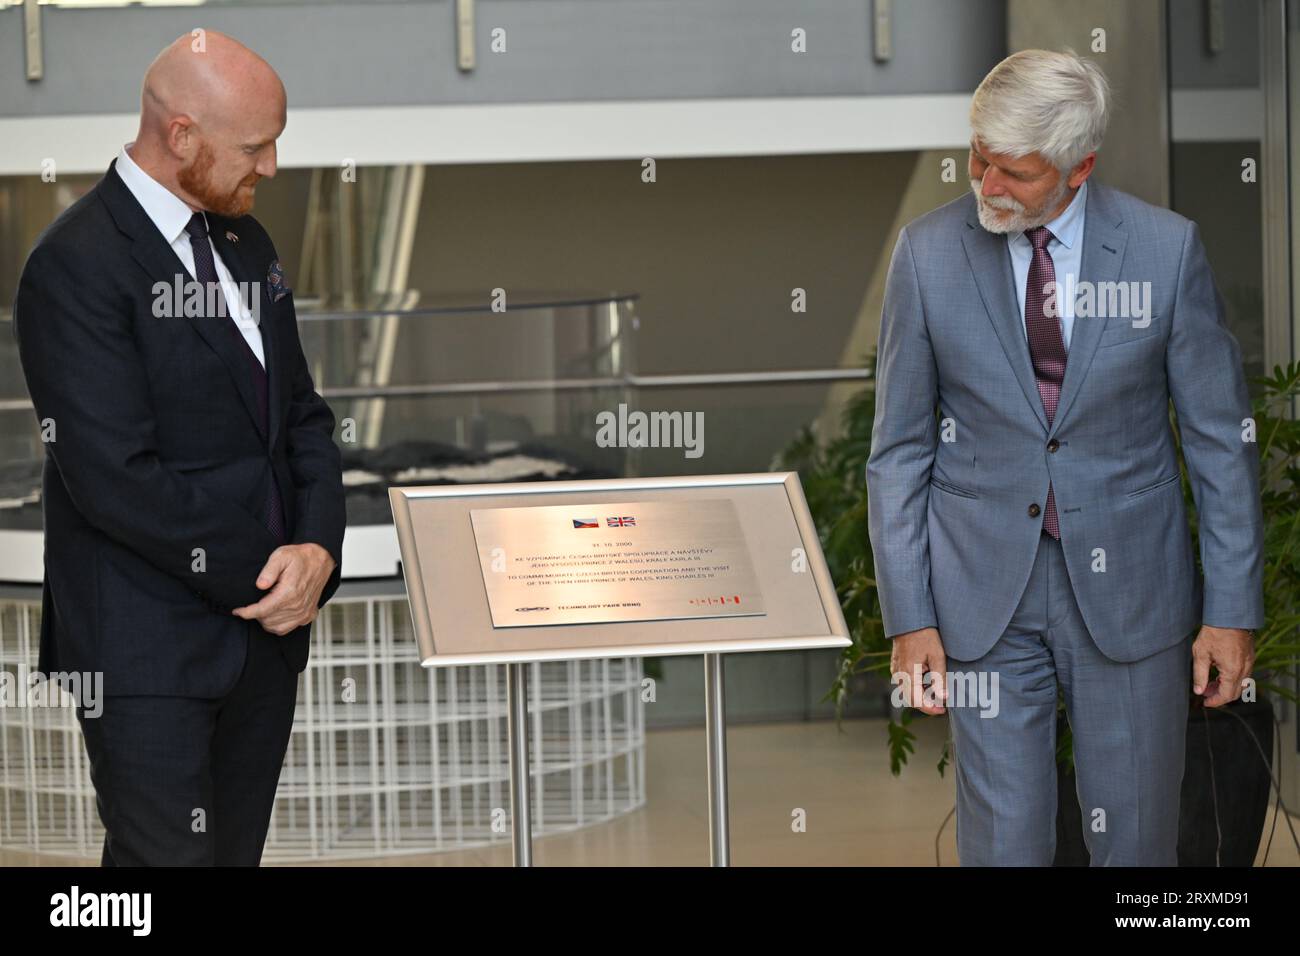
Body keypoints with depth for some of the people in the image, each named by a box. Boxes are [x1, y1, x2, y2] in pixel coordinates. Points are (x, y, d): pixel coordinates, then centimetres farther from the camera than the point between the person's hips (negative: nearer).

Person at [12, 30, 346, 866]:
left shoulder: (245, 242, 12)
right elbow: (115, 479, -21)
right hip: (149, 651, -7)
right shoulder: (79, 266, -15)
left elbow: (301, 414, 13)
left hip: (264, 633, 8)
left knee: (237, 851, 13)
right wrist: (267, 580, -13)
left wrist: (317, 549, -7)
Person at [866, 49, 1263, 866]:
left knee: (1137, 841, 8)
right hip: (985, 595, 0)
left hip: (1128, 589, 0)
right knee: (1003, 838, 5)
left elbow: (1223, 438, -1)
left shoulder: (1168, 249, -6)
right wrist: (908, 615, -3)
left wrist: (1233, 609, -3)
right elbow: (900, 449, 2)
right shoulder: (928, 253, -3)